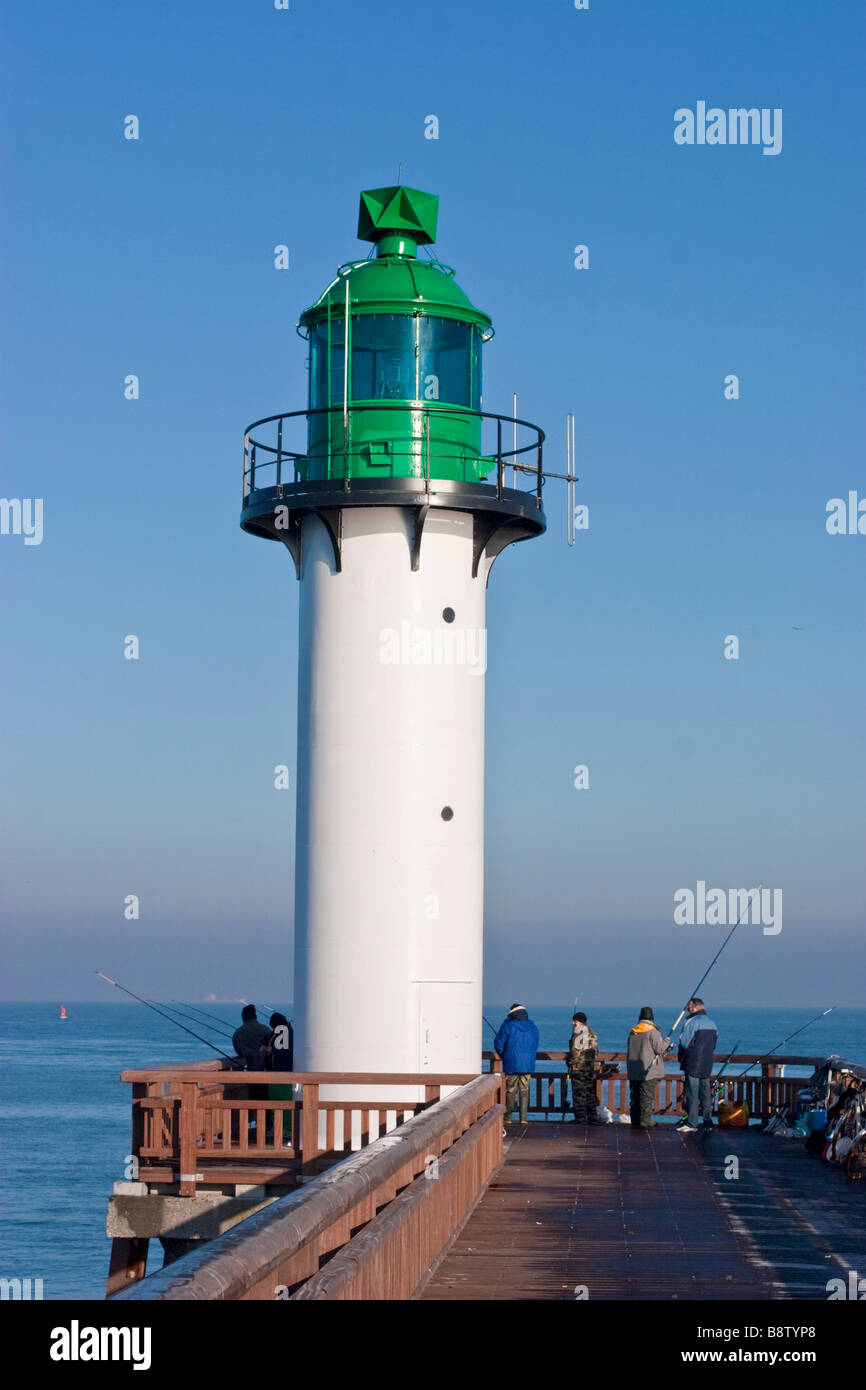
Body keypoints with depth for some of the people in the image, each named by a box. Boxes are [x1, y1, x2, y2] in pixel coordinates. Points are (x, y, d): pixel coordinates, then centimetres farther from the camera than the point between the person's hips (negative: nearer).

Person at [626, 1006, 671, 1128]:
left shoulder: (633, 1032, 9)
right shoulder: (653, 1032, -11)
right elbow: (659, 1049, -11)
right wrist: (667, 1041, 8)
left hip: (633, 1071, 6)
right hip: (648, 1071, -6)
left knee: (634, 1095, 10)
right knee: (647, 1095, -4)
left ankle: (635, 1120, 14)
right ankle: (645, 1121, -6)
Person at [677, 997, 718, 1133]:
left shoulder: (693, 1022, -12)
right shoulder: (712, 1023, 12)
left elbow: (684, 1043, -13)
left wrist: (681, 1057, 2)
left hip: (693, 1065, -7)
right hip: (707, 1065, 7)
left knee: (692, 1094, -5)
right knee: (705, 1092, 13)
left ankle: (692, 1124, -7)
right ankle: (708, 1121, 14)